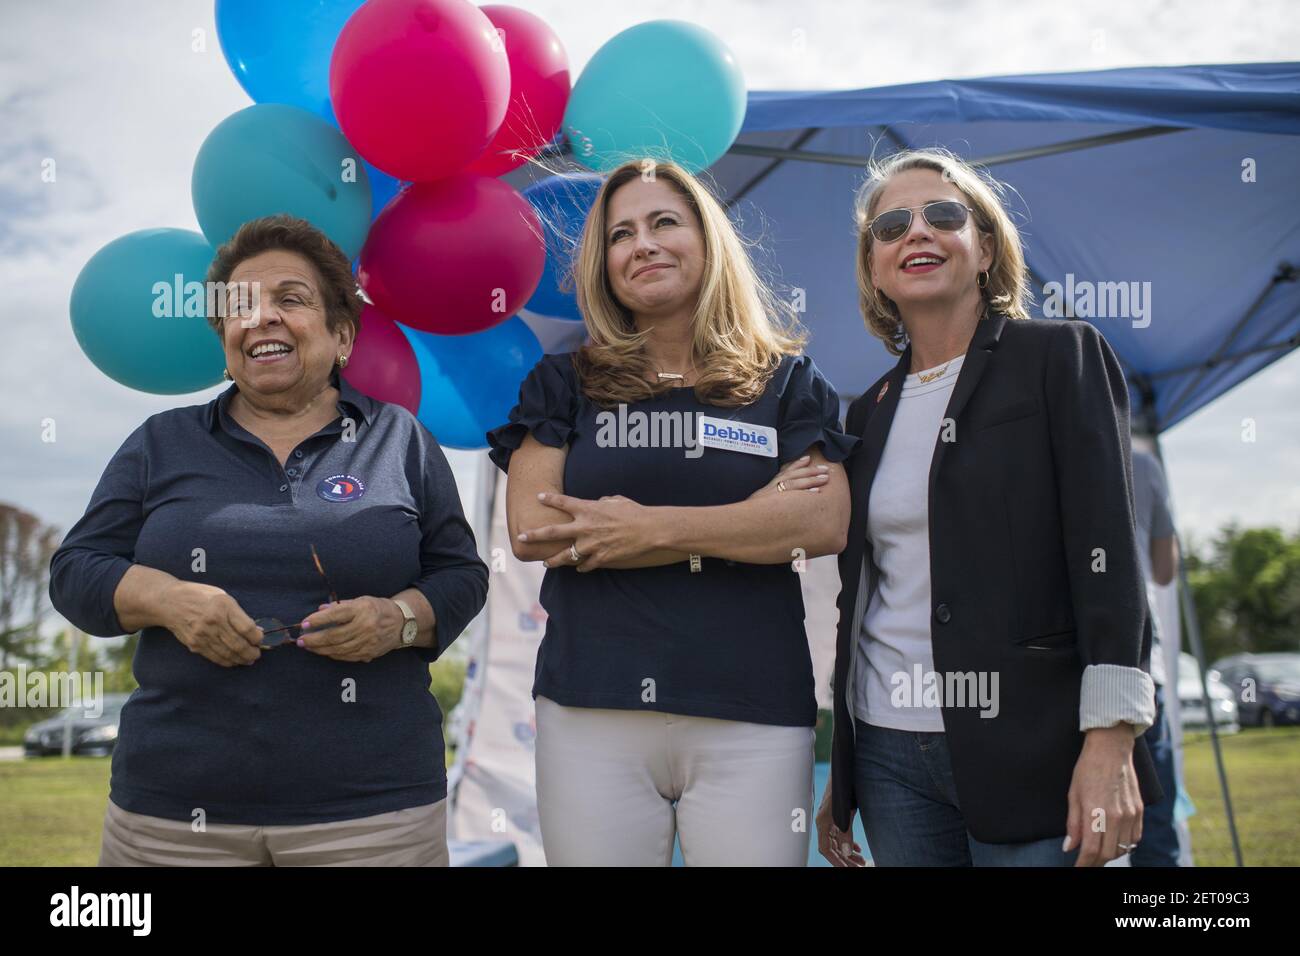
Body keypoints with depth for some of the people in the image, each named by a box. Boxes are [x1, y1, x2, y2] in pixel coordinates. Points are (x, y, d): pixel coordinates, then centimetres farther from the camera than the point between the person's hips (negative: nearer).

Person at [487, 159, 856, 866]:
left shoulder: (786, 382, 8)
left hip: (753, 718, 0)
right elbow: (531, 532, -5)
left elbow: (825, 524, -6)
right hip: (593, 712, 0)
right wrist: (748, 522, -7)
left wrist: (647, 528, -13)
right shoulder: (563, 384, 9)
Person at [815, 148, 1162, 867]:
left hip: (1027, 753, -4)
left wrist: (1111, 740, -18)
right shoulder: (871, 412, 13)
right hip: (890, 751, 5)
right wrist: (841, 772, 16)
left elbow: (1106, 545, -9)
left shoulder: (1060, 357, -1)